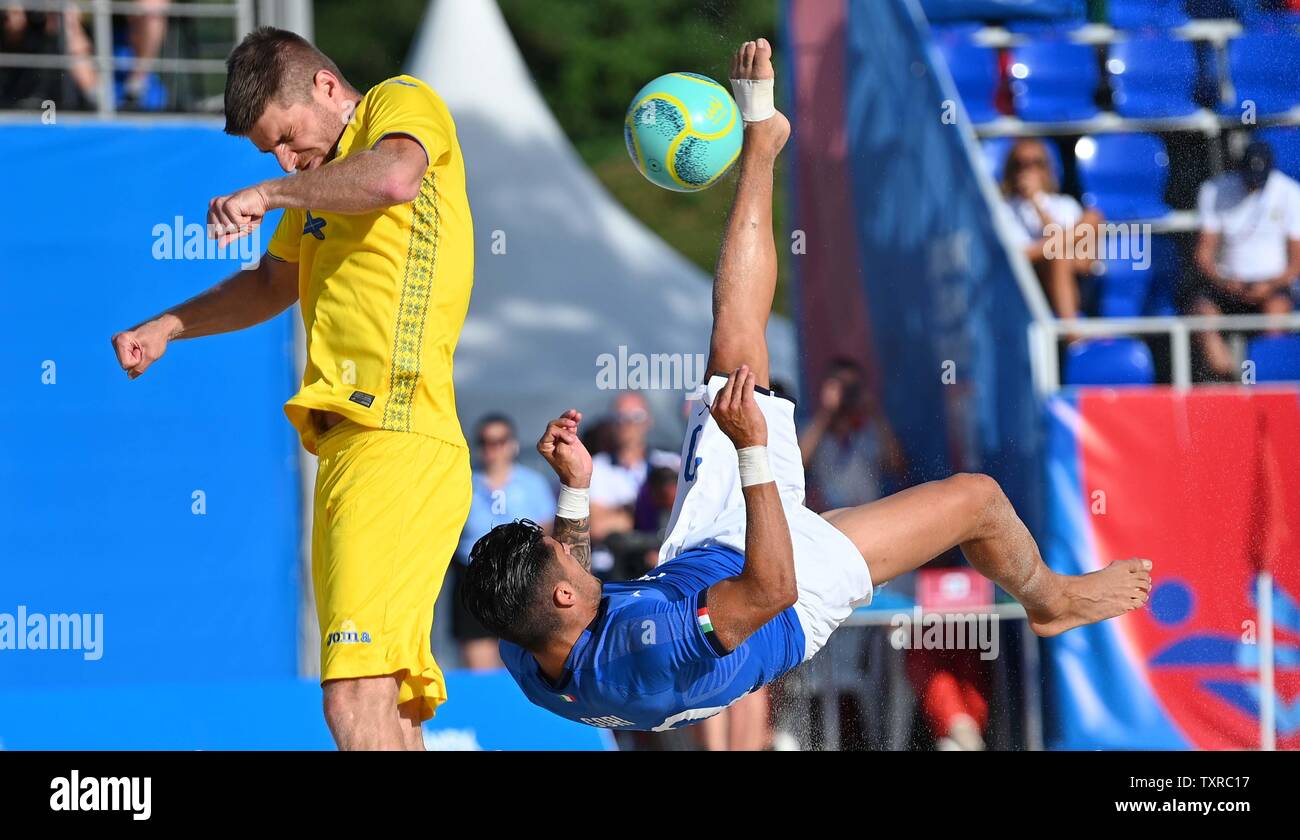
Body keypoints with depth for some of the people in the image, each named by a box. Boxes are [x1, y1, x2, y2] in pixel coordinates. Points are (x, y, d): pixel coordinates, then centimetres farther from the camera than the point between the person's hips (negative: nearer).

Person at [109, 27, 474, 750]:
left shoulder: (403, 103, 1)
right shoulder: (325, 179, 27)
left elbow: (392, 177, -24)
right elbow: (274, 284, 41)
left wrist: (274, 194, -14)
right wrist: (166, 327, 29)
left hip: (399, 441, -10)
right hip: (344, 447, 10)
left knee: (357, 701, -22)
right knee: (392, 715, 5)